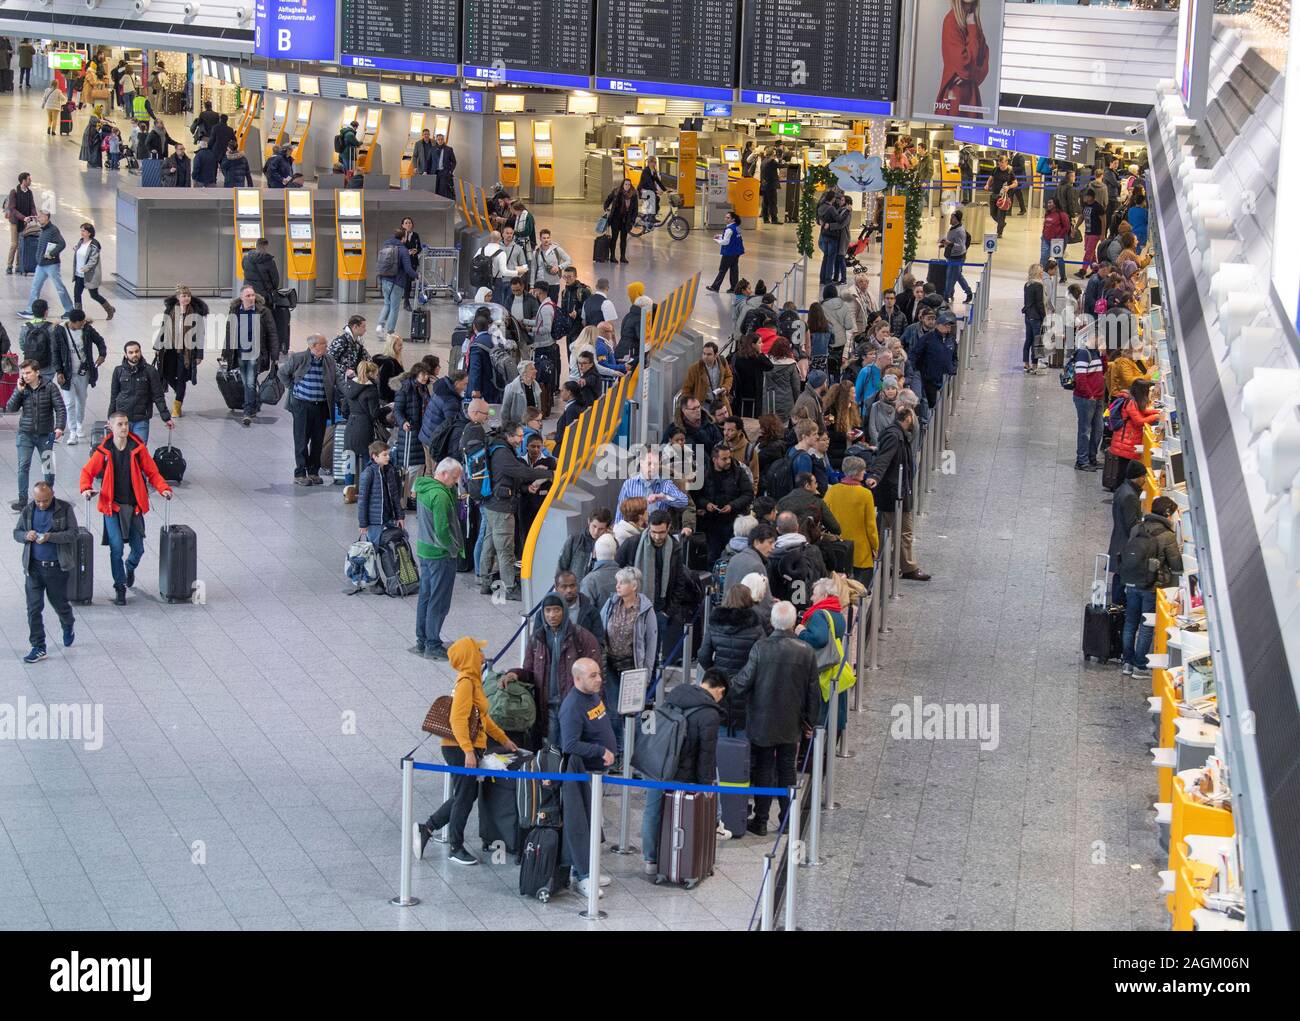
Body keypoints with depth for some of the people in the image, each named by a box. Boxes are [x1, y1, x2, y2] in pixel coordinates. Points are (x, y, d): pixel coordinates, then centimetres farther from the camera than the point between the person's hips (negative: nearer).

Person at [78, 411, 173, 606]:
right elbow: (88, 472, 5)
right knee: (116, 548, -9)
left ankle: (130, 567, 41)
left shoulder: (138, 448, -2)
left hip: (134, 507, 2)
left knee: (138, 549, 6)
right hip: (112, 506, -2)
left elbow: (152, 473, 4)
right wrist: (86, 488, -15)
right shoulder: (103, 451, -5)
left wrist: (164, 489, -12)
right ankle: (120, 588, 7)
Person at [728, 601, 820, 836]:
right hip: (792, 725, 2)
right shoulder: (806, 651, -9)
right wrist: (809, 721, 12)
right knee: (787, 770, 15)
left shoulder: (761, 648, -18)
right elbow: (813, 692, -1)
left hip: (763, 722, -2)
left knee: (763, 770, 8)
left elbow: (743, 682, -14)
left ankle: (761, 821, 13)